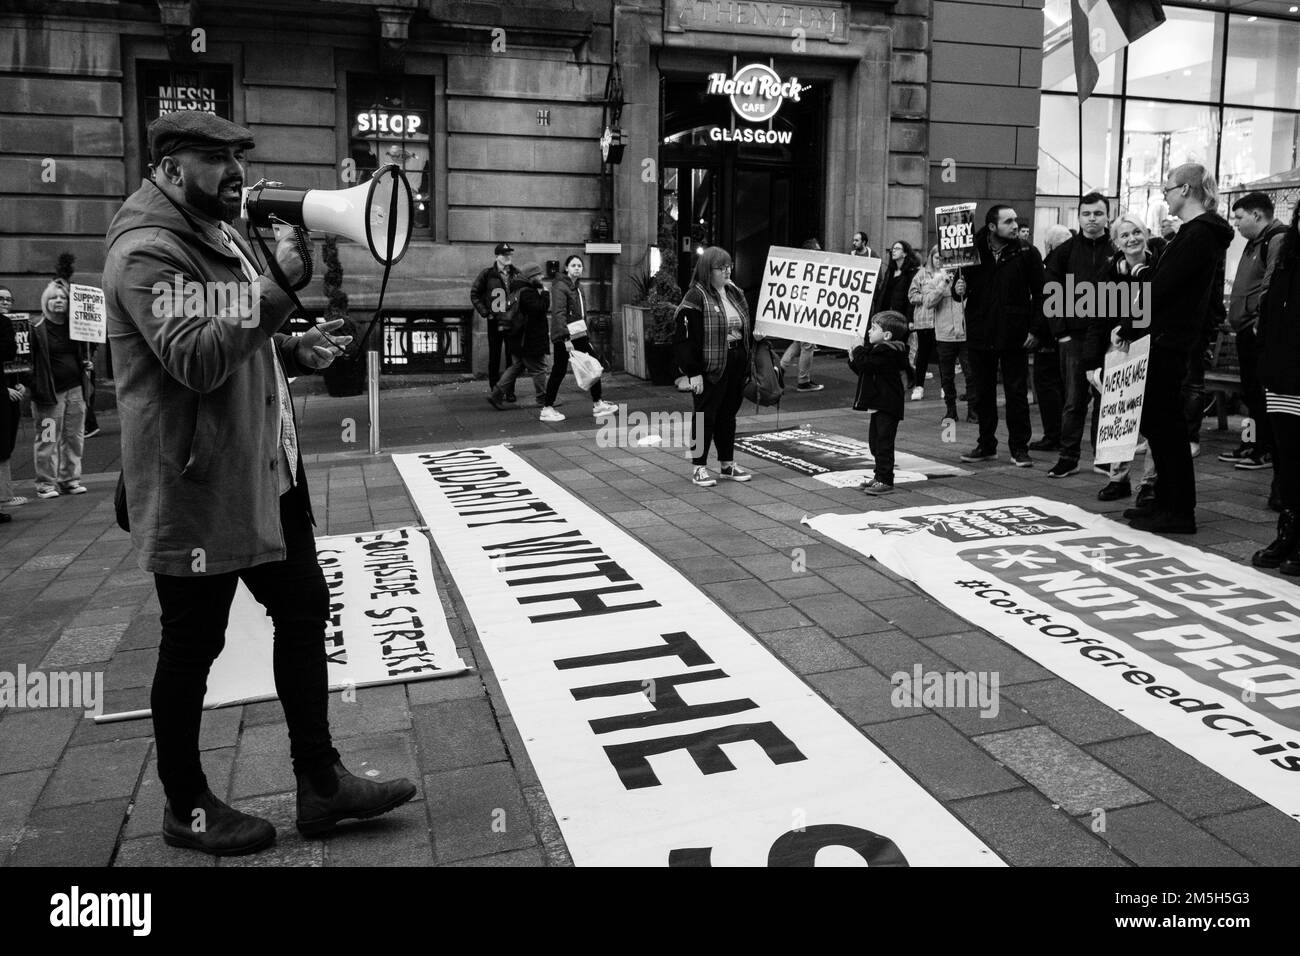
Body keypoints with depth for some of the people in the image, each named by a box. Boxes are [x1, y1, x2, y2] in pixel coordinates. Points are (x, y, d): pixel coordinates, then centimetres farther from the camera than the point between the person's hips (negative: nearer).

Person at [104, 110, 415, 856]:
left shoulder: (220, 234, 16)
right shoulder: (148, 251, -14)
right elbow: (197, 359, -27)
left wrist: (294, 351, 6)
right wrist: (278, 288, -32)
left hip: (269, 472, 10)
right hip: (198, 486, -9)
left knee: (305, 610, 11)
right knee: (193, 646, 4)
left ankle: (321, 781, 23)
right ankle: (187, 808, 24)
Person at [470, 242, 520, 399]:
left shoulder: (517, 275, 5)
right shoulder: (487, 274, -1)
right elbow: (474, 294, 5)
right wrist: (485, 312, -2)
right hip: (495, 322, -1)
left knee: (512, 358, 1)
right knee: (494, 357, 5)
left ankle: (510, 391, 8)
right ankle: (494, 389, 16)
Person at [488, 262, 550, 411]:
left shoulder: (517, 289, 14)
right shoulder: (527, 292, -19)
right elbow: (538, 308, -25)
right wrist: (544, 294, -14)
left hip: (517, 339, 10)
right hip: (529, 340, -10)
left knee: (517, 366, 17)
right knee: (538, 369, 1)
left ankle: (496, 394, 14)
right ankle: (543, 401, 11)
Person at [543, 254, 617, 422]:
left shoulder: (578, 287, 17)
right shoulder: (560, 286, -11)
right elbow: (559, 314, -19)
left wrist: (587, 337, 19)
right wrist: (566, 339, -26)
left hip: (579, 335, 9)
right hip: (563, 337, -9)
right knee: (559, 371, -4)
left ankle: (597, 405, 14)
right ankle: (547, 409, 5)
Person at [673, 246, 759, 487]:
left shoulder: (735, 293, 12)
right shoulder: (696, 297, -12)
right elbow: (685, 336, -16)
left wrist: (754, 333, 4)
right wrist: (693, 372, -19)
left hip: (736, 365, 7)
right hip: (710, 366, -7)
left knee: (728, 414, 15)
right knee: (705, 415, 0)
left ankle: (727, 464, 26)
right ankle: (698, 467, 11)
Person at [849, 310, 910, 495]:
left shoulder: (887, 353, -19)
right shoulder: (878, 349, 13)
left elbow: (866, 364, -28)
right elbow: (860, 368, 19)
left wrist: (858, 351, -11)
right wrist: (854, 359, -1)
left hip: (887, 406, -11)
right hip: (878, 405, 11)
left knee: (884, 442, -7)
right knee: (875, 441, 17)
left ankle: (886, 481, -2)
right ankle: (880, 476, 28)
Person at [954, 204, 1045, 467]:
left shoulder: (1027, 253, -2)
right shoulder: (973, 251, 3)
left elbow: (1039, 294, -2)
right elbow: (961, 283, 13)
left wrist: (1035, 329, -9)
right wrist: (958, 288, -11)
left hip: (1014, 336, -2)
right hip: (980, 334, 2)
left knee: (1017, 393, 1)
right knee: (983, 393, 10)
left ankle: (1019, 448, 10)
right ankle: (986, 445, 22)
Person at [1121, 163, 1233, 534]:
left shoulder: (1199, 234, -14)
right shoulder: (1201, 231, 18)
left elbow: (1162, 288, -18)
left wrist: (1129, 328, -9)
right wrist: (1134, 327, 10)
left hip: (1169, 340, -10)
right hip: (1166, 339, 10)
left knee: (1165, 424, -5)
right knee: (1158, 423, 14)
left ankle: (1180, 512, 1)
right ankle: (1167, 503, 22)